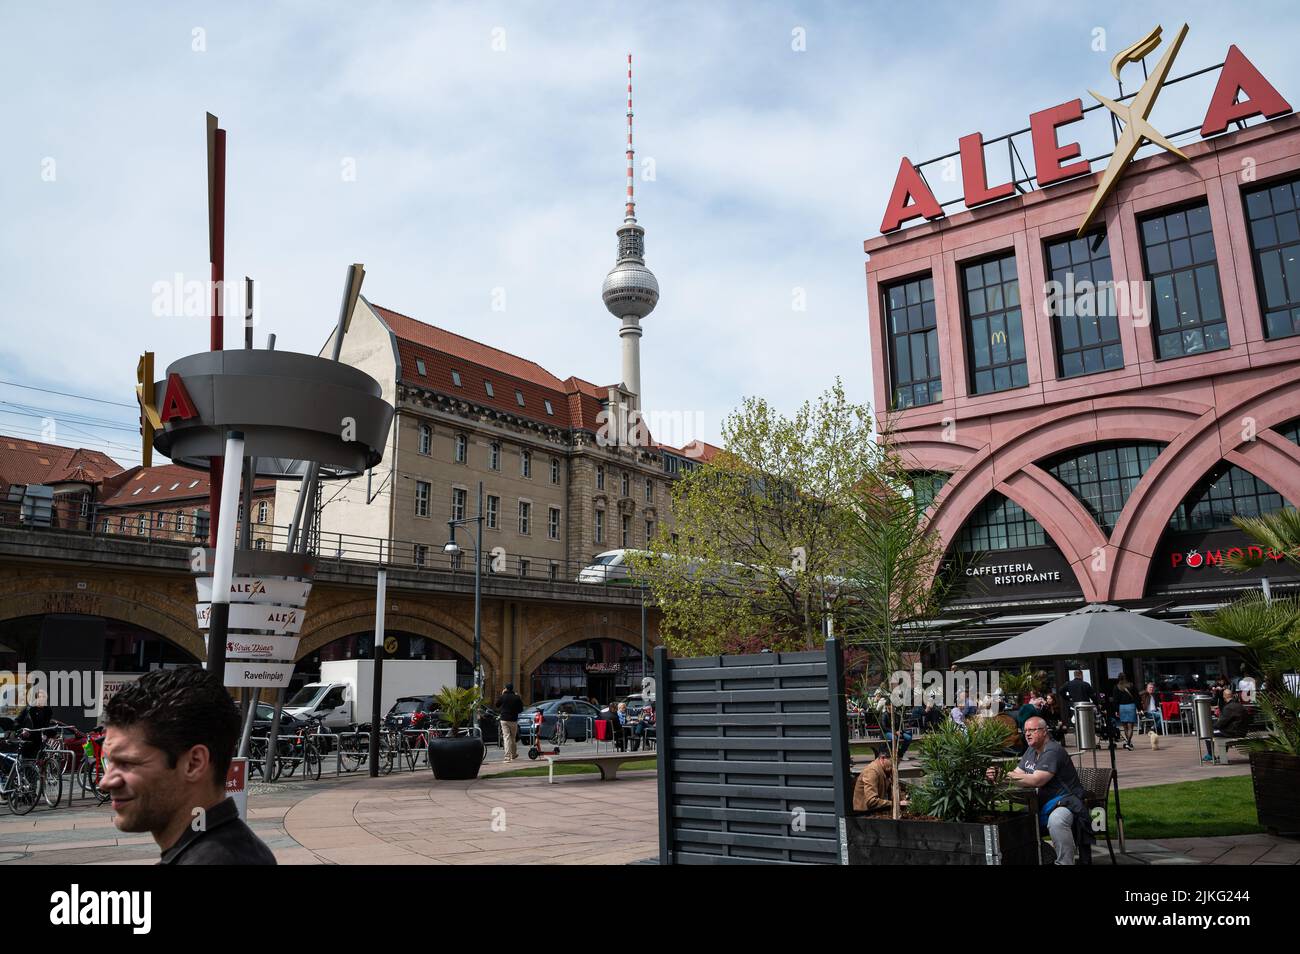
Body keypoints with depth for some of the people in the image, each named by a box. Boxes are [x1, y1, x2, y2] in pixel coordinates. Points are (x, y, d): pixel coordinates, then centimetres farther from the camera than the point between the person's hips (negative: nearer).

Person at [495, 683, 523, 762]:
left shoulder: (503, 697, -6)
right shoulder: (516, 698, -5)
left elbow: (497, 705, 11)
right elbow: (521, 709, 2)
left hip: (504, 720, -1)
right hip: (513, 720, 1)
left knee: (506, 737, -3)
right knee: (513, 737, 17)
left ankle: (508, 757, -12)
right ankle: (513, 754, 29)